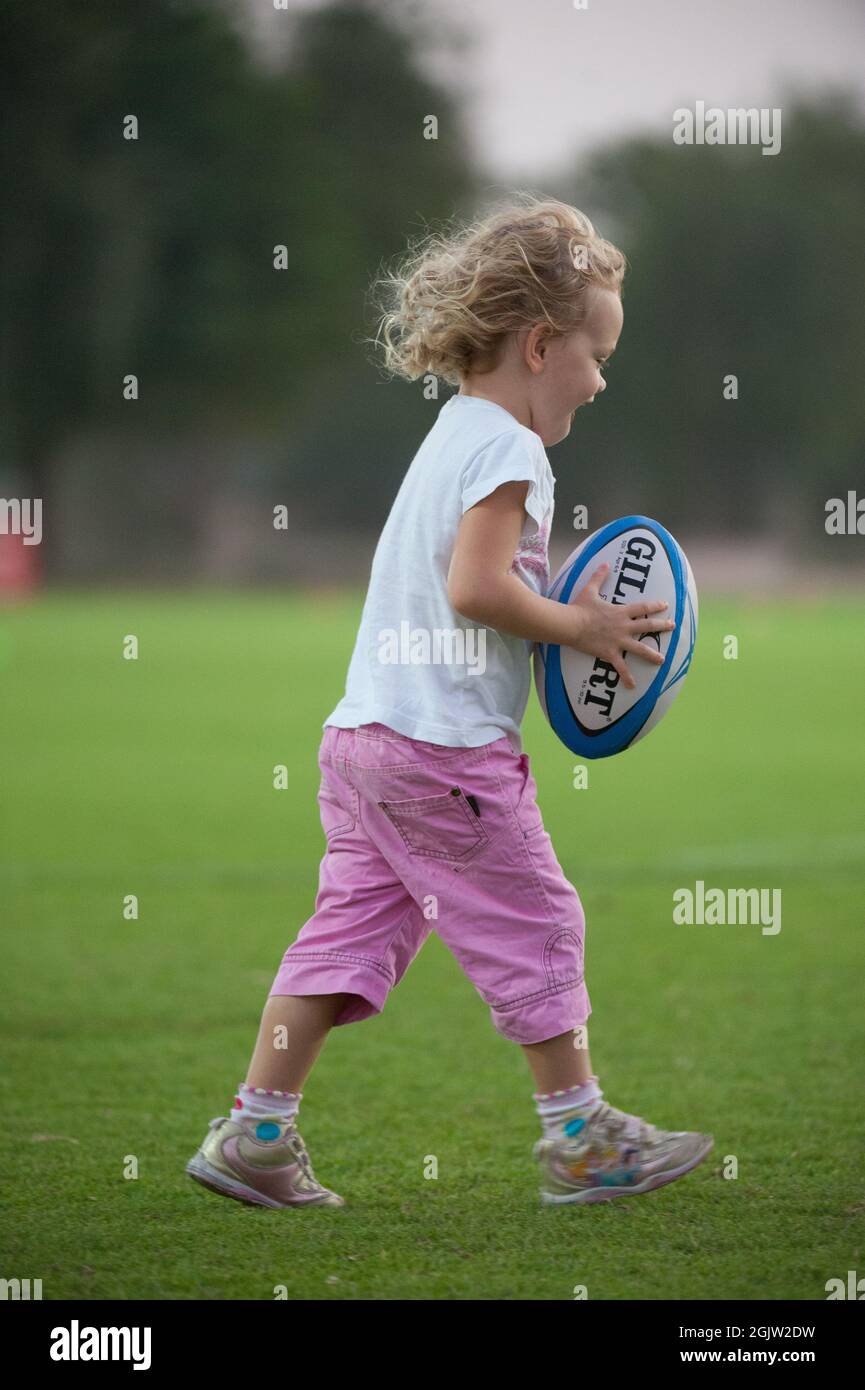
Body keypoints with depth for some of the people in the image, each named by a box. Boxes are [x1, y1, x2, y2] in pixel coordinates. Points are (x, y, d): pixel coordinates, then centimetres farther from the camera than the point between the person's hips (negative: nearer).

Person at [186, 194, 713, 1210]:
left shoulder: (451, 437, 20)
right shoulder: (508, 447, -12)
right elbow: (476, 587, -22)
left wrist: (569, 612, 16)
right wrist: (579, 628, -11)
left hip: (363, 733, 9)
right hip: (448, 745, -9)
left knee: (353, 926, 9)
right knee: (533, 924, 2)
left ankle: (254, 1132, 6)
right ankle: (581, 1136, 12)